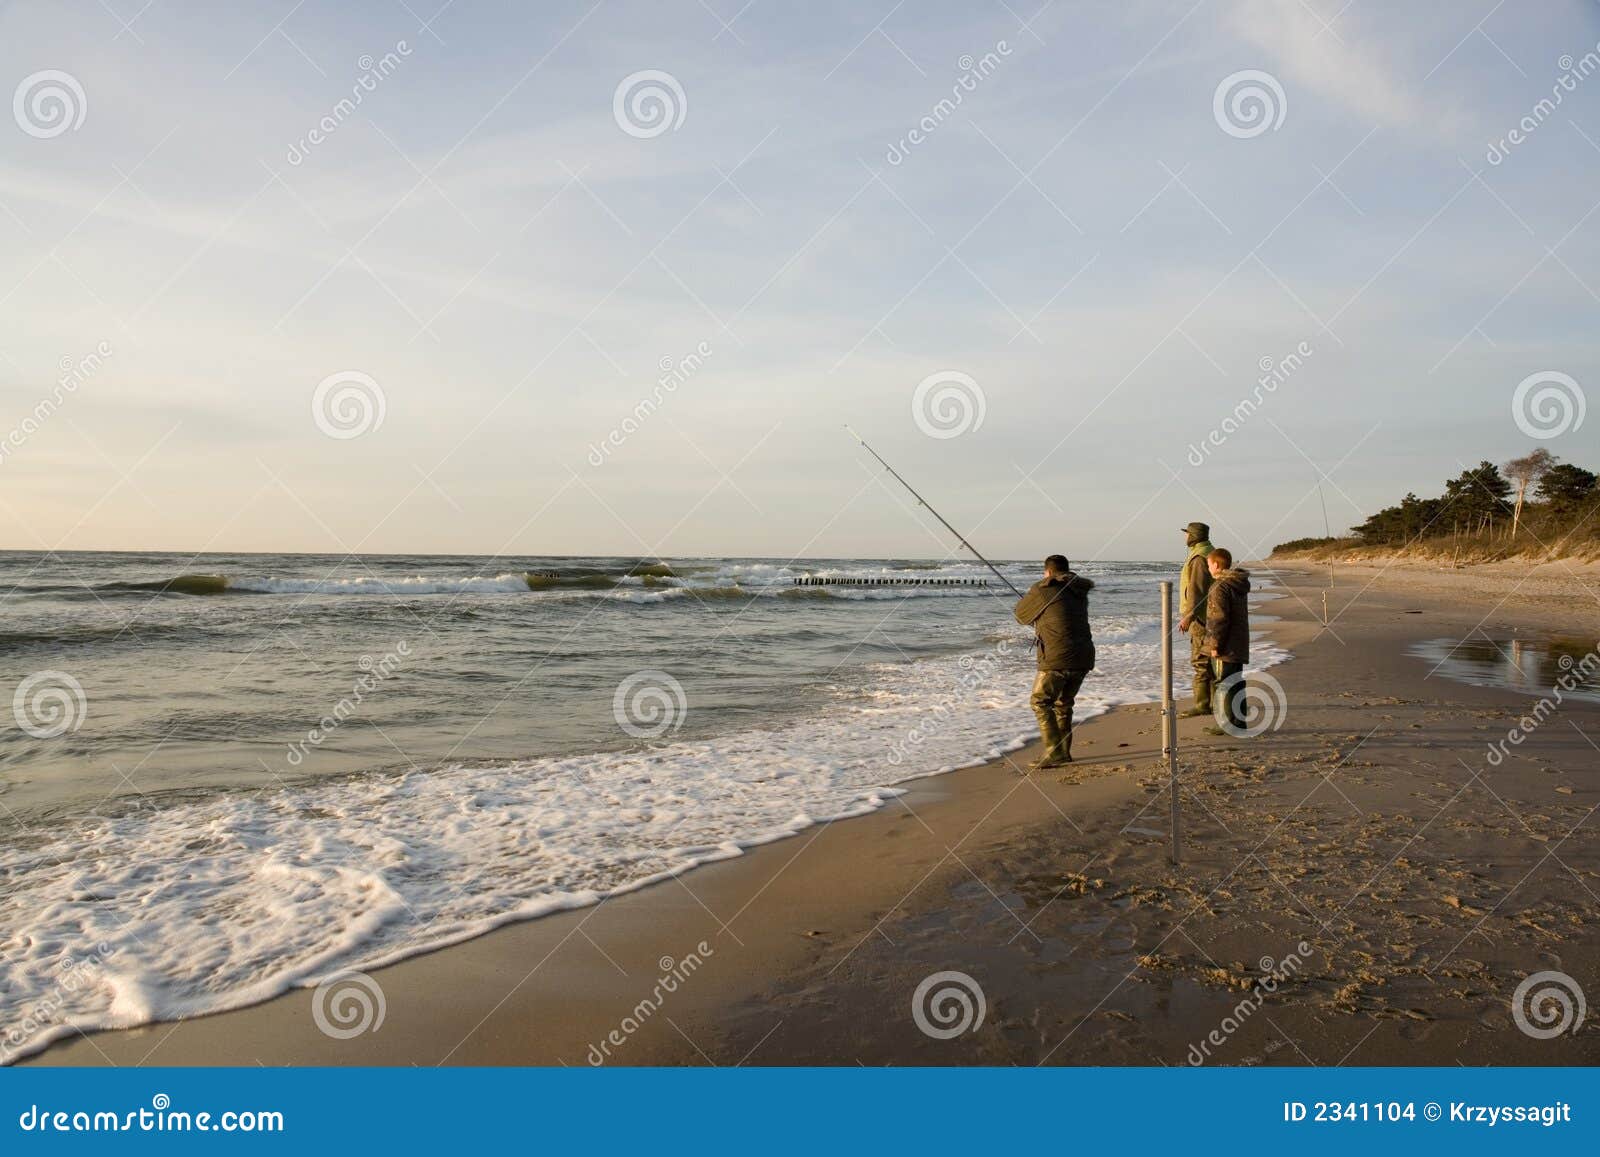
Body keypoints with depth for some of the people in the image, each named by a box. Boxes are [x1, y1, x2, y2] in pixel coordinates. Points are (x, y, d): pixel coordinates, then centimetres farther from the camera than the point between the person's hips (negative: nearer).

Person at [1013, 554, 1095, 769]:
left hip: (1057, 658, -7)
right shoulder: (1079, 592, 15)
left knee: (1041, 703, 2)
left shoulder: (1042, 590, -3)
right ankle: (1064, 751, 22)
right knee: (1064, 703, 19)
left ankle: (1054, 752, -7)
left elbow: (1021, 615, 11)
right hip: (1084, 657, 7)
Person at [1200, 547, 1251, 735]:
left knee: (1225, 684, -4)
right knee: (1237, 683, 15)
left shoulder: (1220, 587, -17)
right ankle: (1240, 722, 21)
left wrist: (1215, 645, -16)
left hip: (1225, 648, -9)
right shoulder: (1240, 585, 14)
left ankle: (1229, 724, -2)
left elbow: (1219, 619, -21)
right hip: (1239, 646, 9)